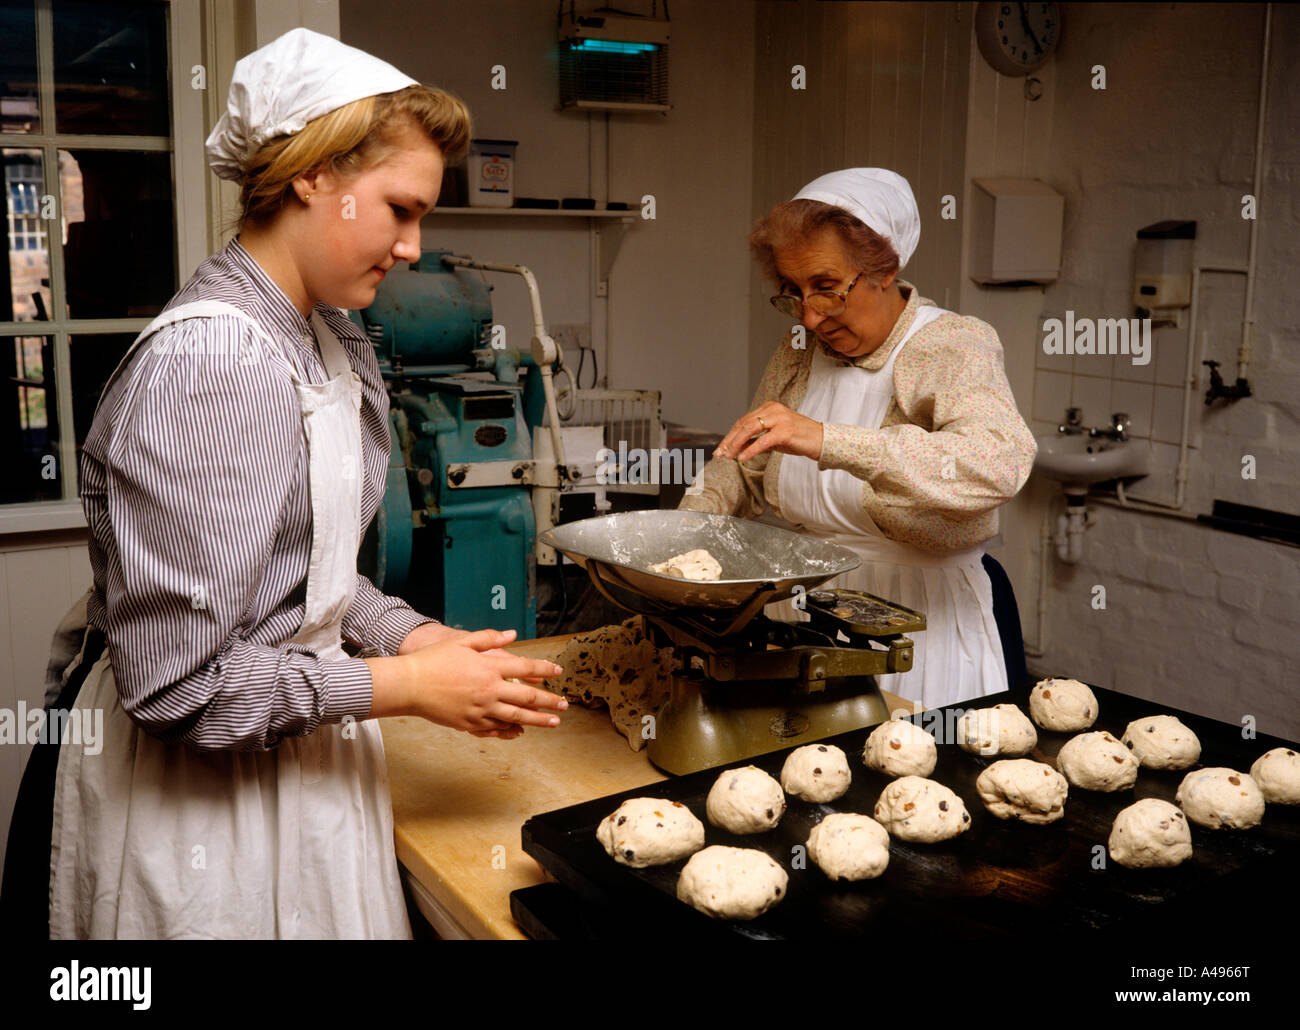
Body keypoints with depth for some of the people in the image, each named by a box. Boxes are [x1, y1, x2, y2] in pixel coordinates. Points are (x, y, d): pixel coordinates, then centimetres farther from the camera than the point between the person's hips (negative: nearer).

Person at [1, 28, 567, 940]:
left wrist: (416, 635, -4)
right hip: (198, 790, -8)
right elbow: (177, 681, -26)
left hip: (296, 754, 9)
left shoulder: (324, 341, 4)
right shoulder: (205, 363, -25)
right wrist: (410, 687, -20)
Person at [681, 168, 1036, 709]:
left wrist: (826, 440, -40)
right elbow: (745, 467, 20)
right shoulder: (798, 352, 7)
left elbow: (1000, 462, -32)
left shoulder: (953, 347, -11)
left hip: (919, 628, -4)